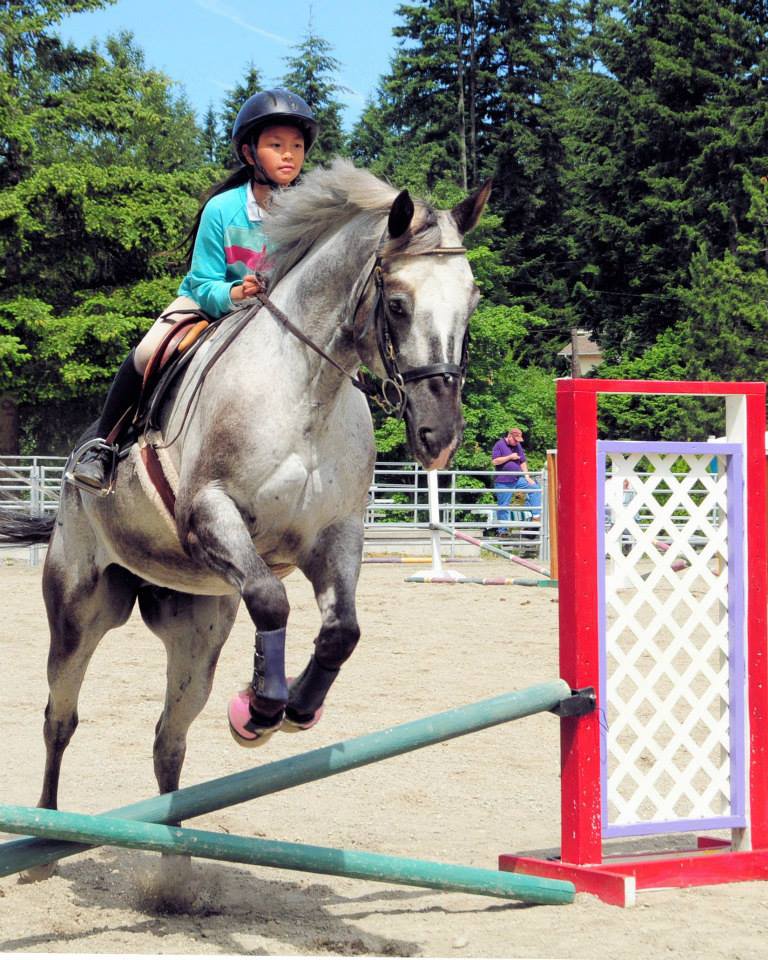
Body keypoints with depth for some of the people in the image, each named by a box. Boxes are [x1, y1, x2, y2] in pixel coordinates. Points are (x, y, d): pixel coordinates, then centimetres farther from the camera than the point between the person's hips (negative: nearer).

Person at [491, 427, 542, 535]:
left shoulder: (518, 446, 13)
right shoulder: (500, 445, -6)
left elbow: (523, 462, 16)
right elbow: (495, 461, -14)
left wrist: (527, 476, 6)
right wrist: (510, 457, -16)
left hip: (518, 479, 6)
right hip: (503, 482, -6)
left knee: (535, 489, -6)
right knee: (503, 506, -3)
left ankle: (536, 515, -6)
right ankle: (503, 530, 4)